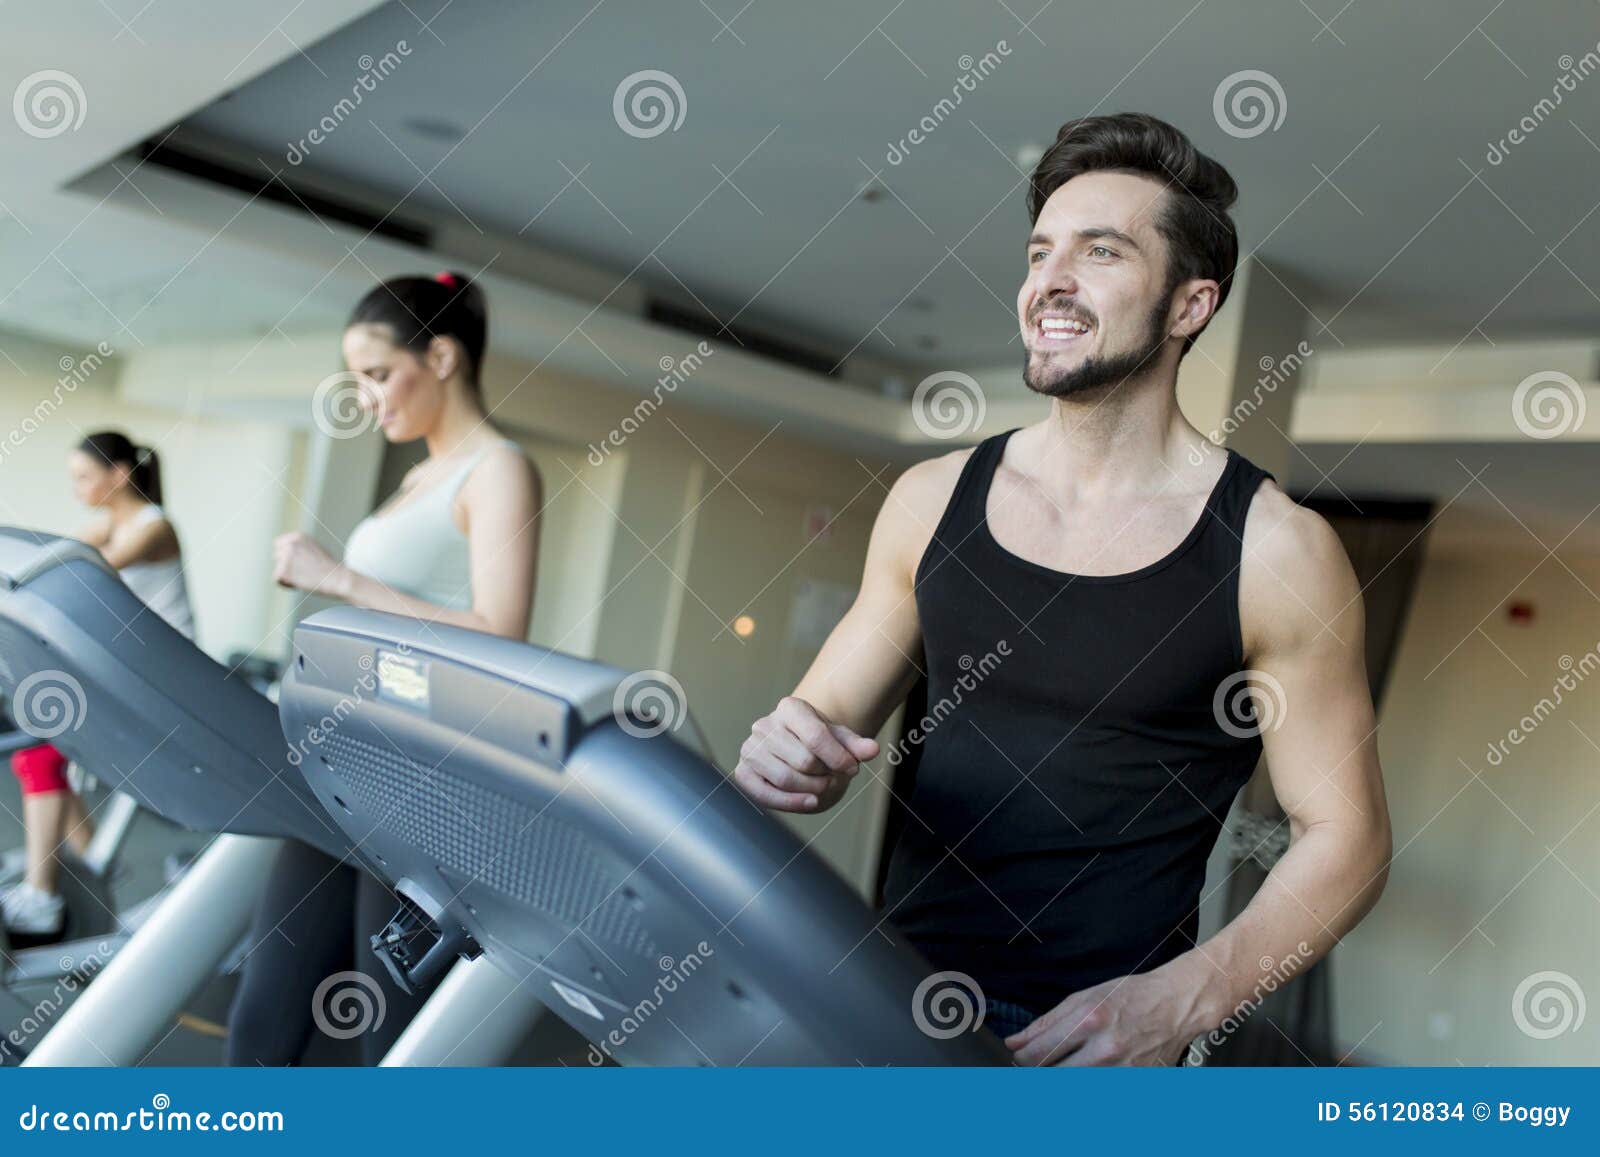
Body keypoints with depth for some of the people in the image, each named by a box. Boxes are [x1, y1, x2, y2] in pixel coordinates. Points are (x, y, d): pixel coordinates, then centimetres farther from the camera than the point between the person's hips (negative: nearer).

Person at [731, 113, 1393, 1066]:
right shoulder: (933, 500, 5)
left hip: (1092, 1036, -2)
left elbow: (1346, 837, -3)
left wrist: (1178, 1000, -16)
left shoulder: (1275, 549, -7)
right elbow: (828, 723, 12)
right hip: (889, 997, 2)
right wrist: (792, 759, -11)